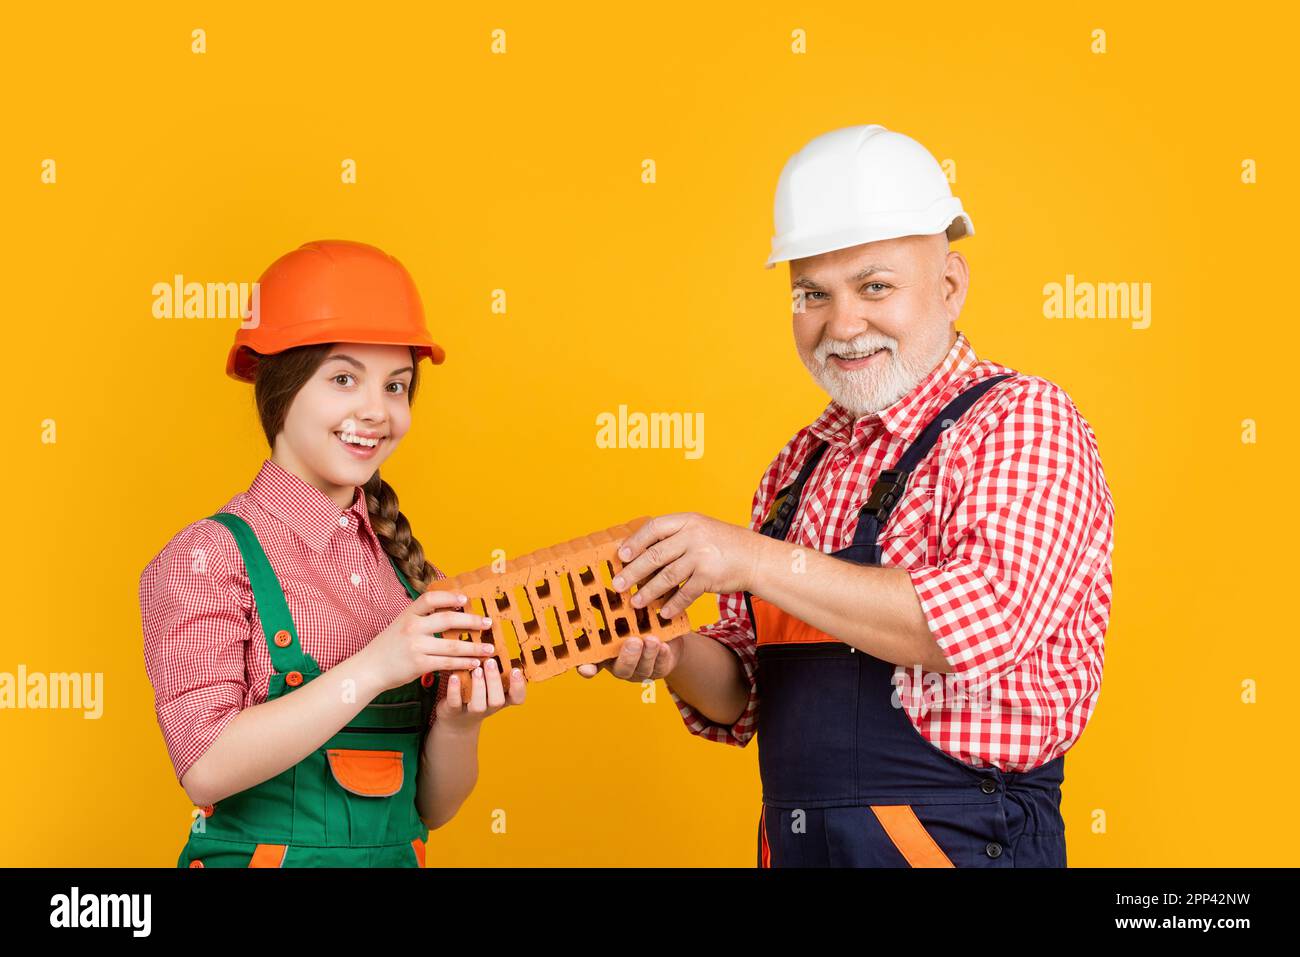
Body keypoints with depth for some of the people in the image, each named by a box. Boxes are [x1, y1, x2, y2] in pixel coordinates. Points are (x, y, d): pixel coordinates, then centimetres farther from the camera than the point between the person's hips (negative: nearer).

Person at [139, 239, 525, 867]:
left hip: (399, 855, 4)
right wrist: (373, 668, -24)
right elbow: (206, 768, -20)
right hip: (259, 850, -3)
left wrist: (458, 721, -15)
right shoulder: (207, 556, -9)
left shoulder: (410, 571, 1)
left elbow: (432, 809, 4)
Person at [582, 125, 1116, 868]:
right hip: (793, 842, 6)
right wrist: (678, 659, -9)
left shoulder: (1025, 422, -10)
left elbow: (986, 620, -25)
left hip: (959, 841, -6)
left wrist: (757, 560, -24)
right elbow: (749, 692, 12)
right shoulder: (803, 464, 8)